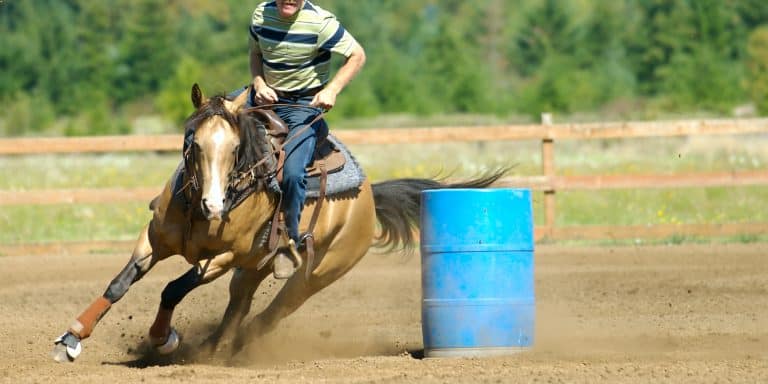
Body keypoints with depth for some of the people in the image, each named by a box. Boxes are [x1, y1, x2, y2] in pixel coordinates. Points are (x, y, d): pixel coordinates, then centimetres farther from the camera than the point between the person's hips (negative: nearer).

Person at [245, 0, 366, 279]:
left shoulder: (320, 22, -18)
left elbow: (357, 56, -11)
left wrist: (332, 90, -23)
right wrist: (259, 84, -5)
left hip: (304, 106, -6)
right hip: (266, 98, 6)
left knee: (292, 172, -25)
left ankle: (290, 241, -3)